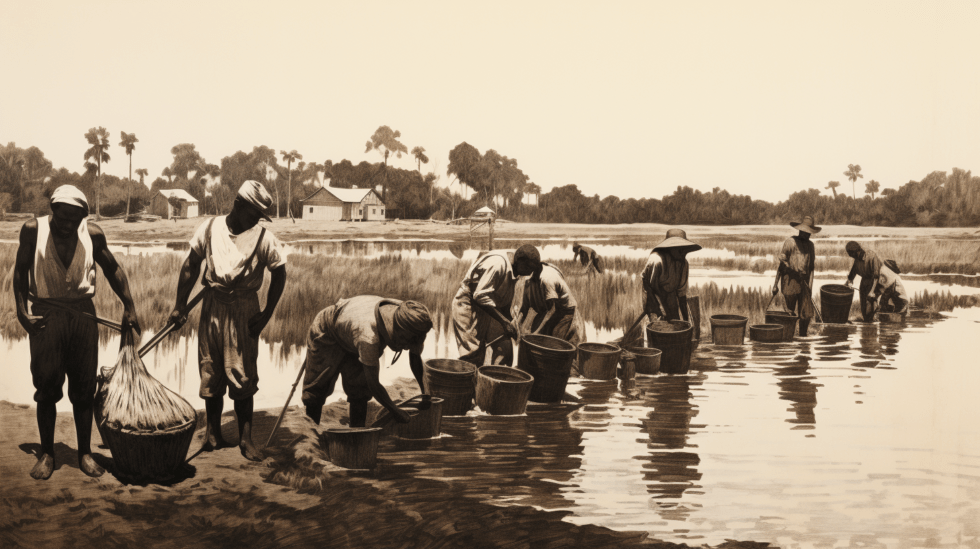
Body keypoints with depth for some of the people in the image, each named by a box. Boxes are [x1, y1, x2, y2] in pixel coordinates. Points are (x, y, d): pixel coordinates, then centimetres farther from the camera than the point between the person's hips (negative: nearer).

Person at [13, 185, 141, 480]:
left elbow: (113, 270, 10)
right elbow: (21, 271, 1)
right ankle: (46, 454, 13)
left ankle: (85, 453, 14)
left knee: (84, 387, 4)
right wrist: (22, 311, -6)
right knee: (46, 386, 1)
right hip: (45, 314, -1)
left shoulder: (92, 234, -2)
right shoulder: (33, 230, -6)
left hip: (82, 312, 2)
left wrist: (129, 306, 7)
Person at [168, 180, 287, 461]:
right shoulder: (210, 228, -1)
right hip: (212, 306, 2)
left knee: (243, 376, -3)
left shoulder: (263, 238, -6)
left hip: (244, 311, -2)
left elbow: (279, 273, 2)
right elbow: (191, 266, 6)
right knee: (210, 373, 7)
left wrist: (267, 314, -4)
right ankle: (213, 435, 19)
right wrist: (179, 306, 5)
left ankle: (246, 438, 5)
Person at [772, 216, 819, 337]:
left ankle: (803, 336, 11)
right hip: (790, 281, -5)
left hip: (805, 282, 5)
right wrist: (776, 283, -5)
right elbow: (781, 262, -2)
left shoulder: (810, 244, 16)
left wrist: (810, 286, 20)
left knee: (806, 313, -1)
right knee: (790, 312, -3)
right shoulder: (790, 242, -3)